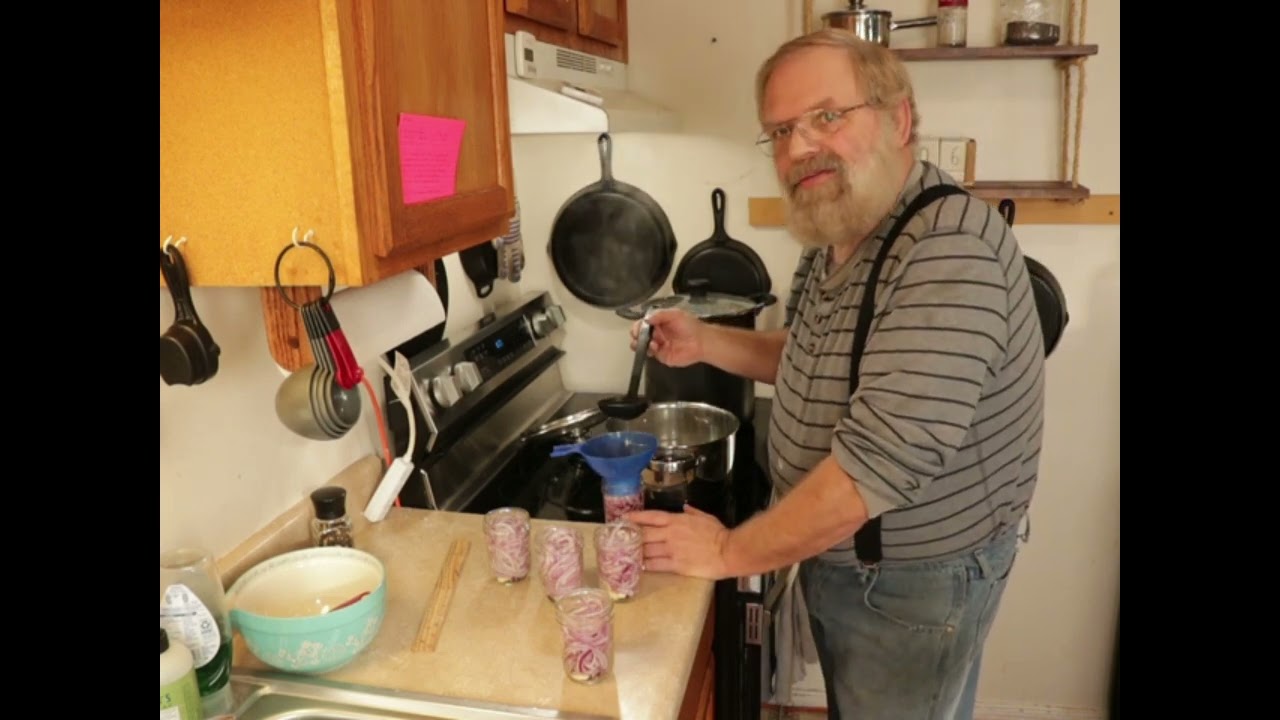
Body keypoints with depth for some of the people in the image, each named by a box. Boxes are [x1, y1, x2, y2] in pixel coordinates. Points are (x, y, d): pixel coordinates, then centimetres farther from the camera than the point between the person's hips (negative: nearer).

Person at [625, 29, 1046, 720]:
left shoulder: (949, 251, -30)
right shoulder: (835, 240, 0)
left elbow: (882, 461, -35)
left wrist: (727, 553, -23)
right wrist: (706, 342, 0)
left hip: (914, 580, -8)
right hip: (841, 559, 8)